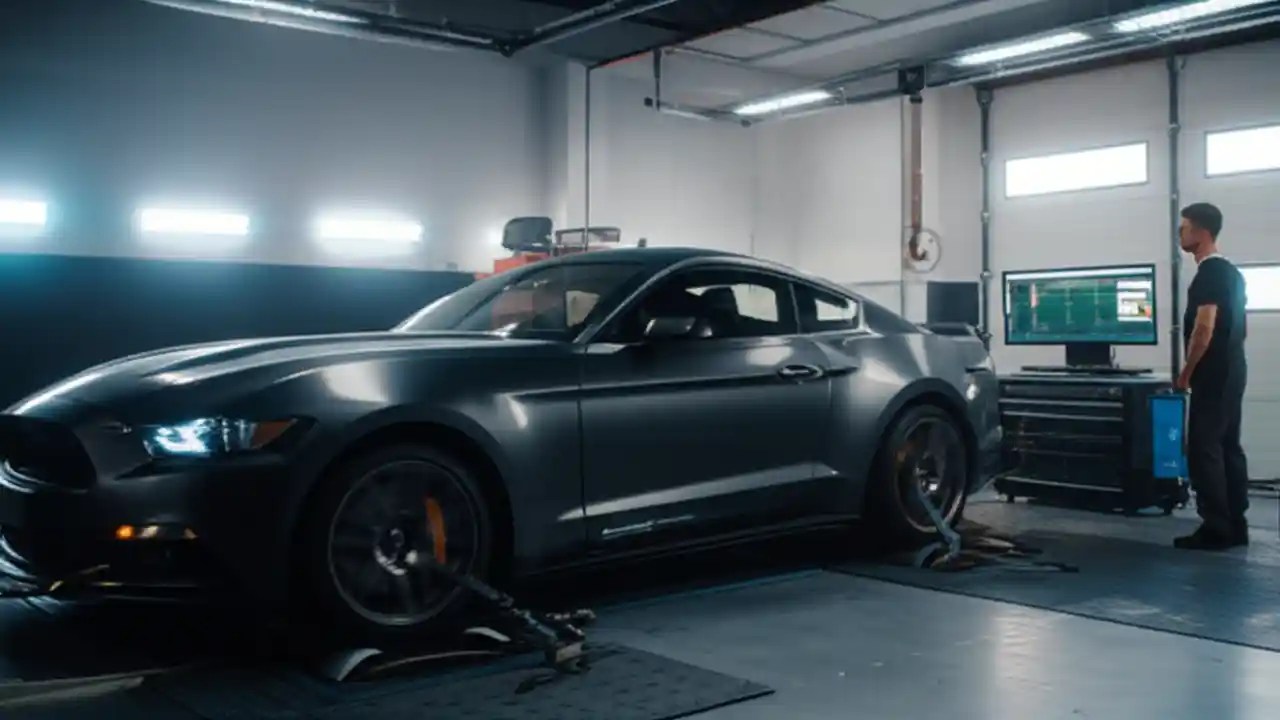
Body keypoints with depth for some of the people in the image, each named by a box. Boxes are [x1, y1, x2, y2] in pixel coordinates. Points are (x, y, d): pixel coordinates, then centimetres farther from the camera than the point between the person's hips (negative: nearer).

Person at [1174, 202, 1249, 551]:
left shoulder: (1208, 273, -16)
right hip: (1232, 372, 10)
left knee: (1203, 449, -7)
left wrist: (1186, 373, -12)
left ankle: (1216, 528, -6)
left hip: (1213, 376, -10)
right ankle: (1235, 526, 16)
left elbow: (1204, 330, -22)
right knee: (1228, 447, 12)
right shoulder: (1231, 272, 16)